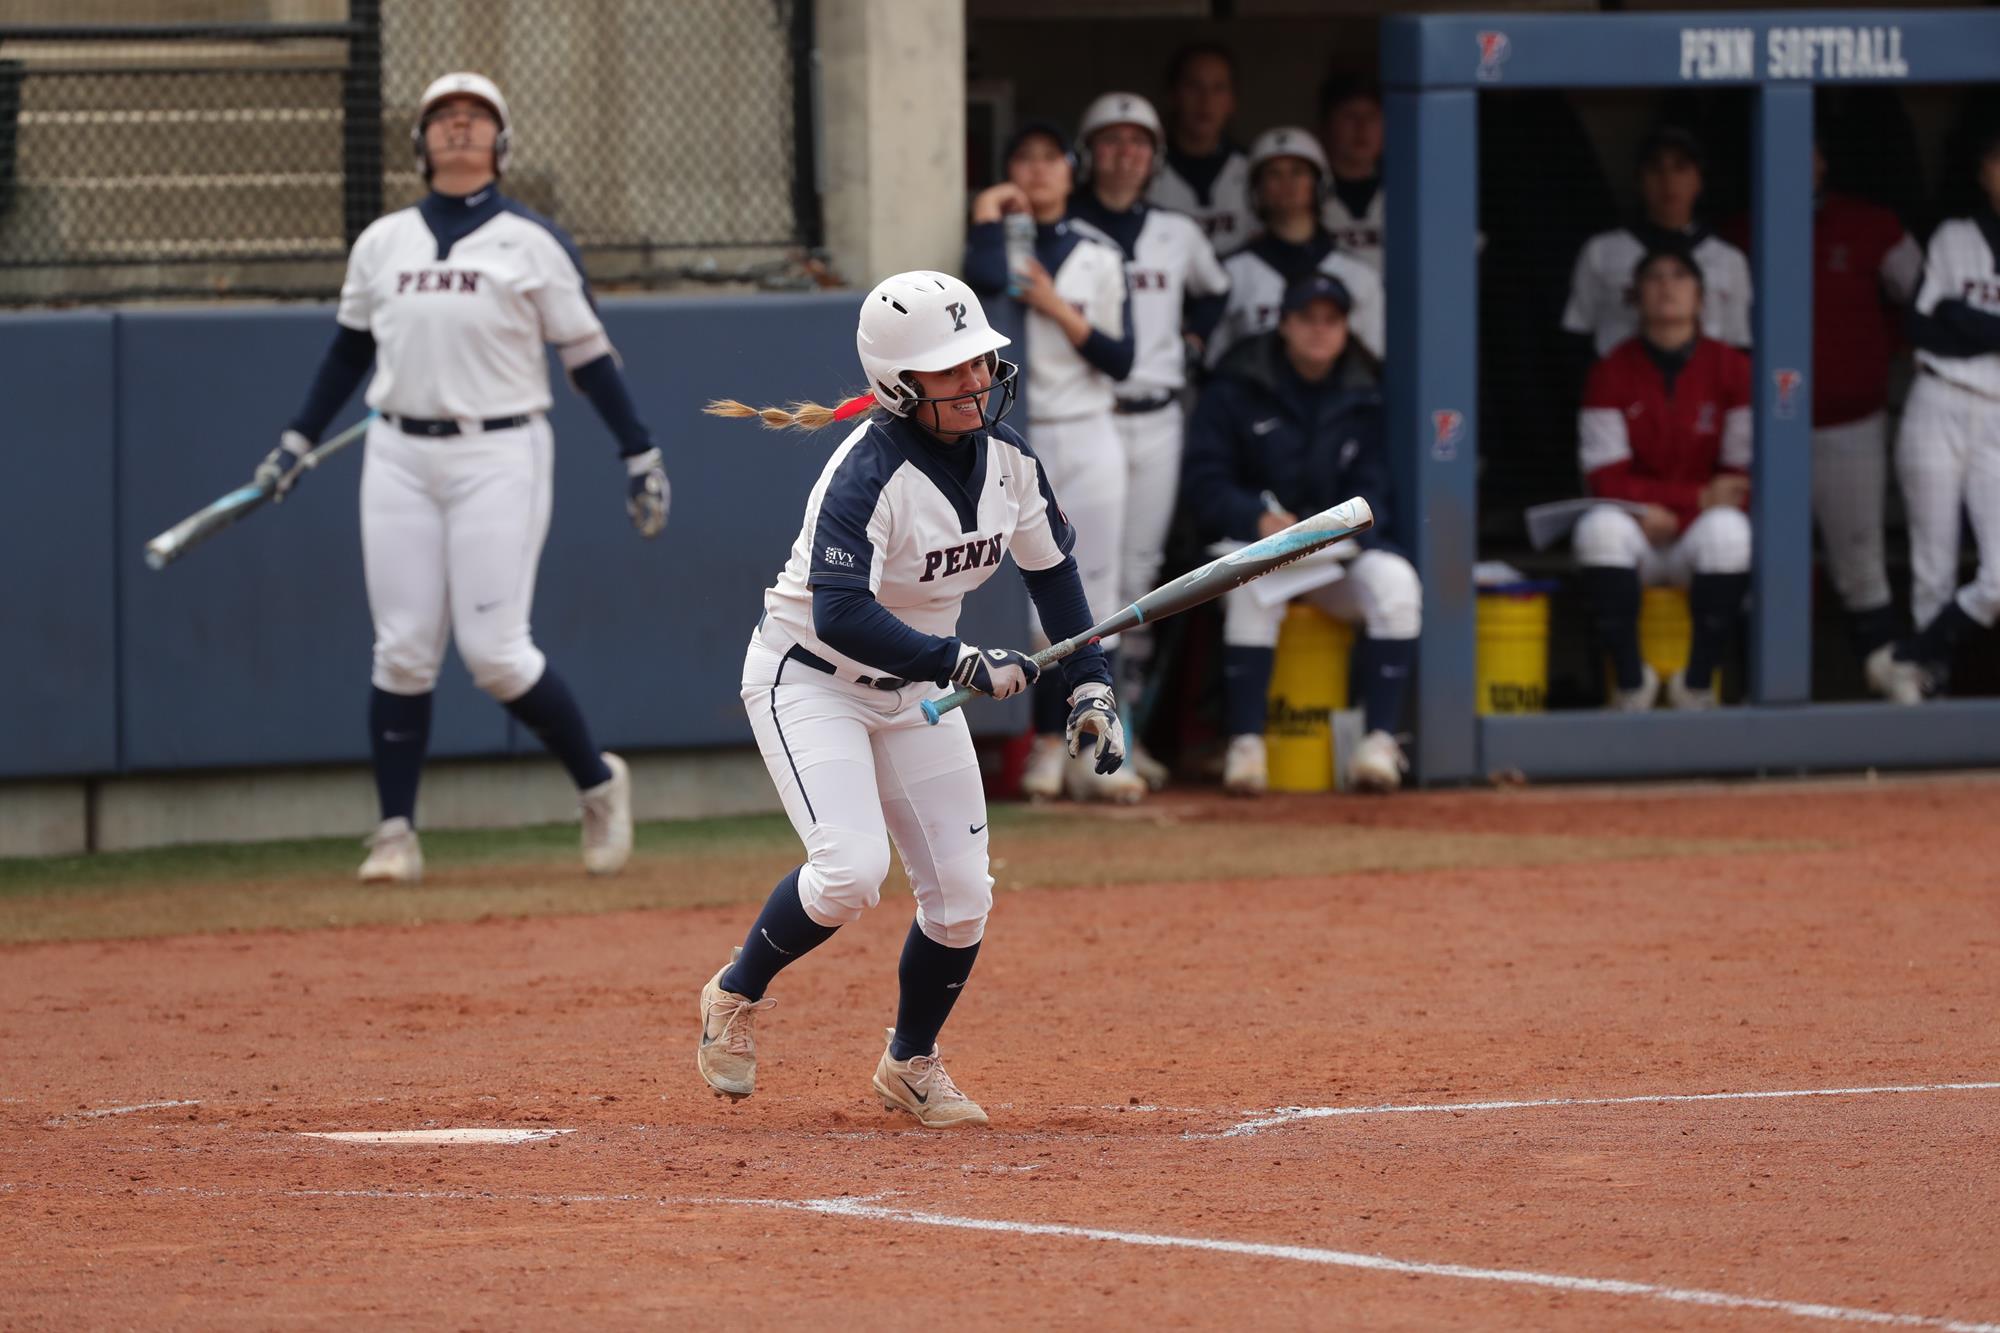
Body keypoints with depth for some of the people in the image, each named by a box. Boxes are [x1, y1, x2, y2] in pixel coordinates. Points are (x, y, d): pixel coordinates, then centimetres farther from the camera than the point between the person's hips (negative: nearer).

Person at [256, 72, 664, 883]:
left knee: (495, 651, -10)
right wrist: (299, 441, 18)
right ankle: (395, 834, 4)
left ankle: (598, 783, 10)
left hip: (500, 457, -4)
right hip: (400, 458, 4)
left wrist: (639, 454, -1)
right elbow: (350, 350, 22)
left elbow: (587, 354, 2)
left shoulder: (532, 242, 2)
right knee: (402, 651, -1)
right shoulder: (381, 243, 12)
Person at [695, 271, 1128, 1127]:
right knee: (851, 868, -26)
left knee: (962, 898, 1)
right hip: (810, 679, -7)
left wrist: (1090, 688, 4)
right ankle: (737, 995, 1)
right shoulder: (868, 473, -29)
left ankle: (910, 1064, 25)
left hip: (913, 688, 7)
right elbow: (839, 614, -38)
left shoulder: (1006, 455, -6)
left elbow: (1050, 567, 10)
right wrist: (963, 664, -44)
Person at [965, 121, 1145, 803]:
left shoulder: (1099, 258, 10)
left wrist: (1059, 310, -8)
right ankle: (1045, 746, 0)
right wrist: (989, 214, -8)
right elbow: (984, 281, -22)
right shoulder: (1000, 244, 4)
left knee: (1094, 595, 0)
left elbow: (1120, 360, 3)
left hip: (1088, 437, 2)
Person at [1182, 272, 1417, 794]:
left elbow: (1375, 489, 0)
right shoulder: (1235, 390, -1)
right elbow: (1204, 481, -7)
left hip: (1341, 546, 3)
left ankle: (1380, 741, -25)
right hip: (1250, 537, -3)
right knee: (1254, 580, -37)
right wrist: (1258, 518, -26)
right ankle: (1245, 745, -34)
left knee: (1395, 582, -28)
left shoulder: (1367, 398, 6)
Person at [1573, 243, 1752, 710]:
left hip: (1699, 532, 0)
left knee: (1727, 530, -34)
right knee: (1600, 527, -32)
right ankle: (1630, 679, -23)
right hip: (1639, 540, 0)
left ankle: (1697, 683, -24)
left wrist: (1668, 514, -17)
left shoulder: (1731, 369, -1)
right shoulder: (1612, 373, -1)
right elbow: (1606, 476, -7)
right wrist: (1697, 496, -15)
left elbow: (1744, 477, -4)